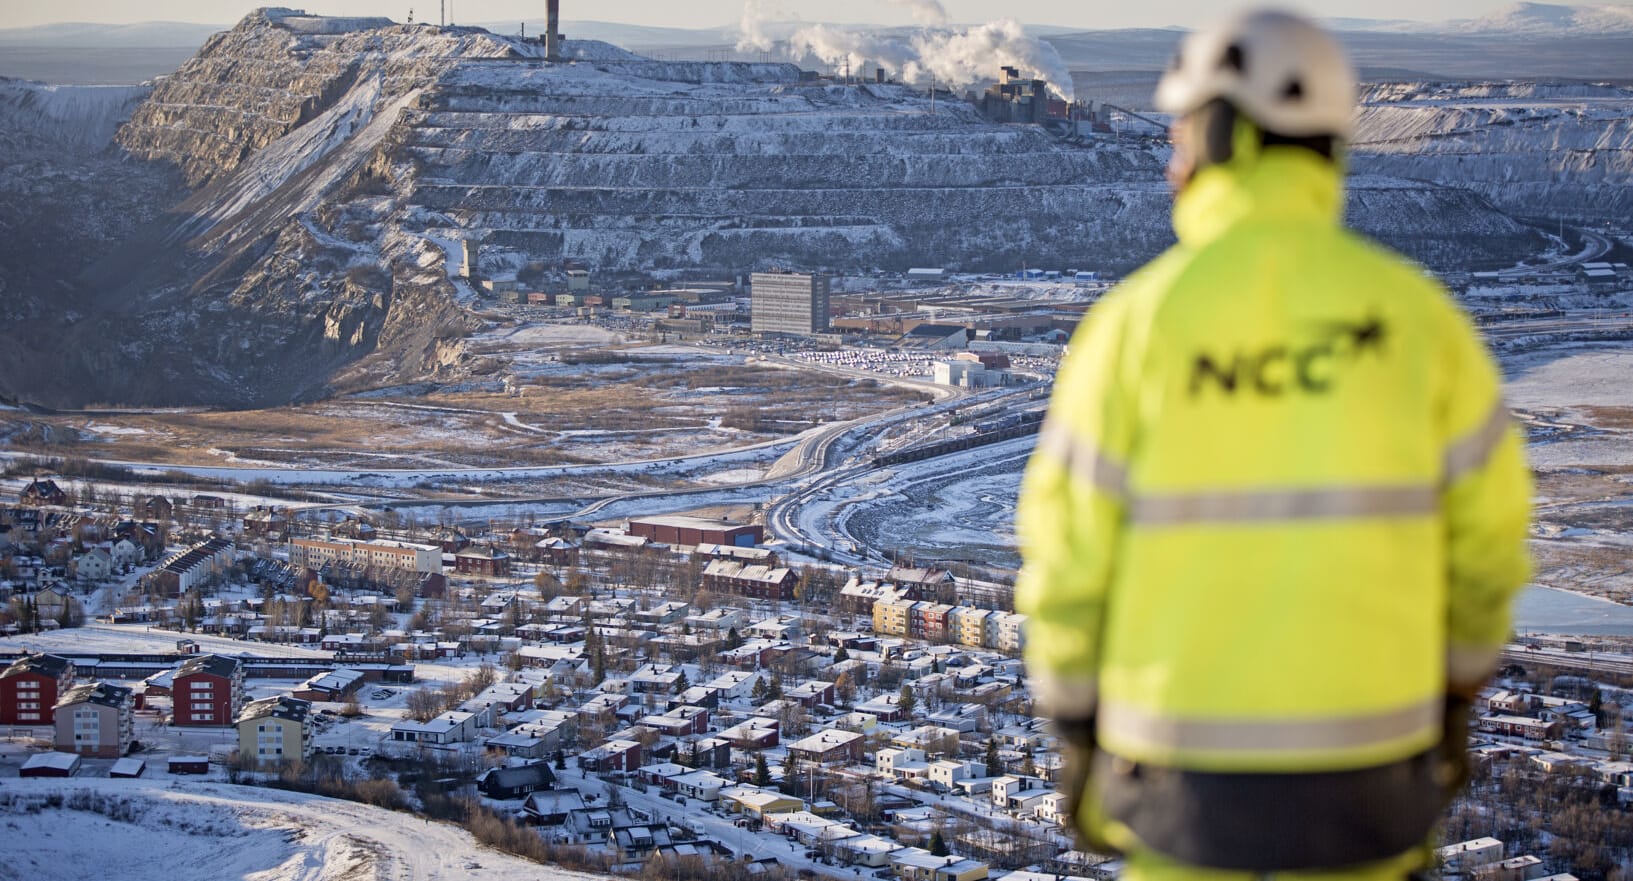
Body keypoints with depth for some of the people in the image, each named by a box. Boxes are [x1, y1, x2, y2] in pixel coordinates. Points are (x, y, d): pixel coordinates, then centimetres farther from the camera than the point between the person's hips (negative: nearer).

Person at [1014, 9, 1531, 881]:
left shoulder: (1137, 318, -10)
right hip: (1361, 757, 2)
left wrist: (1074, 737, 6)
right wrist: (1456, 693, 17)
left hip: (1189, 762, -1)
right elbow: (1488, 522, 1)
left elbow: (1065, 553, -8)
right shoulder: (1410, 309, -4)